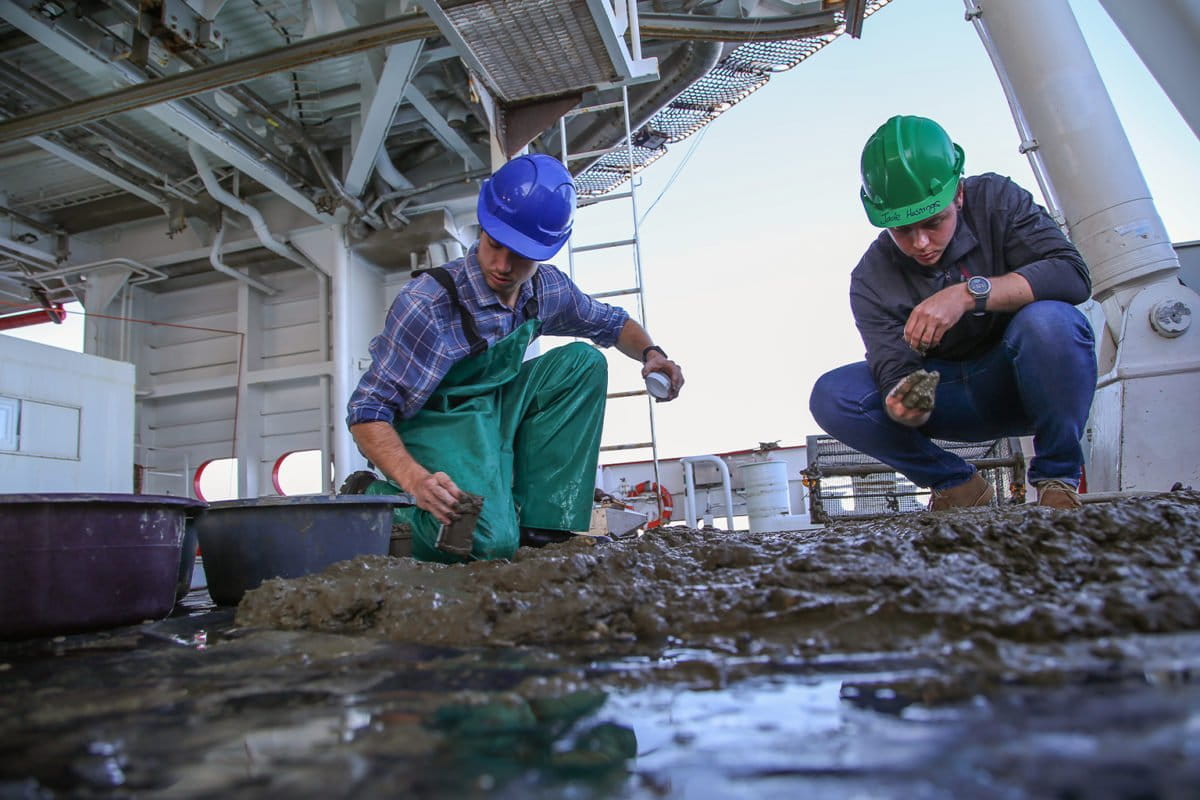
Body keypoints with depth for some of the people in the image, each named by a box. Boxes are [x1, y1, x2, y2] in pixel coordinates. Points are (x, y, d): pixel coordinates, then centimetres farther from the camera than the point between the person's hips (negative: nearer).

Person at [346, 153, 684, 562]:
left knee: (583, 361, -10)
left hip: (496, 410, 7)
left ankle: (543, 521, -11)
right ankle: (377, 499, 1)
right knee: (489, 543, -30)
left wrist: (651, 352, -7)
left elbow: (612, 322, 15)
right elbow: (367, 411, -23)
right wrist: (416, 480, -39)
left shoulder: (548, 288, -6)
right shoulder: (428, 302, -25)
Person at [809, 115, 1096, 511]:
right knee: (830, 395, -19)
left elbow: (1072, 275, -23)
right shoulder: (871, 280, -9)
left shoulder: (995, 200, -11)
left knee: (1049, 321, -35)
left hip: (1023, 380, -2)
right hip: (953, 400, 2)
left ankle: (1057, 478, -13)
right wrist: (903, 405, -42)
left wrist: (969, 293, -37)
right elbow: (894, 368, -18)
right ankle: (958, 485, -4)